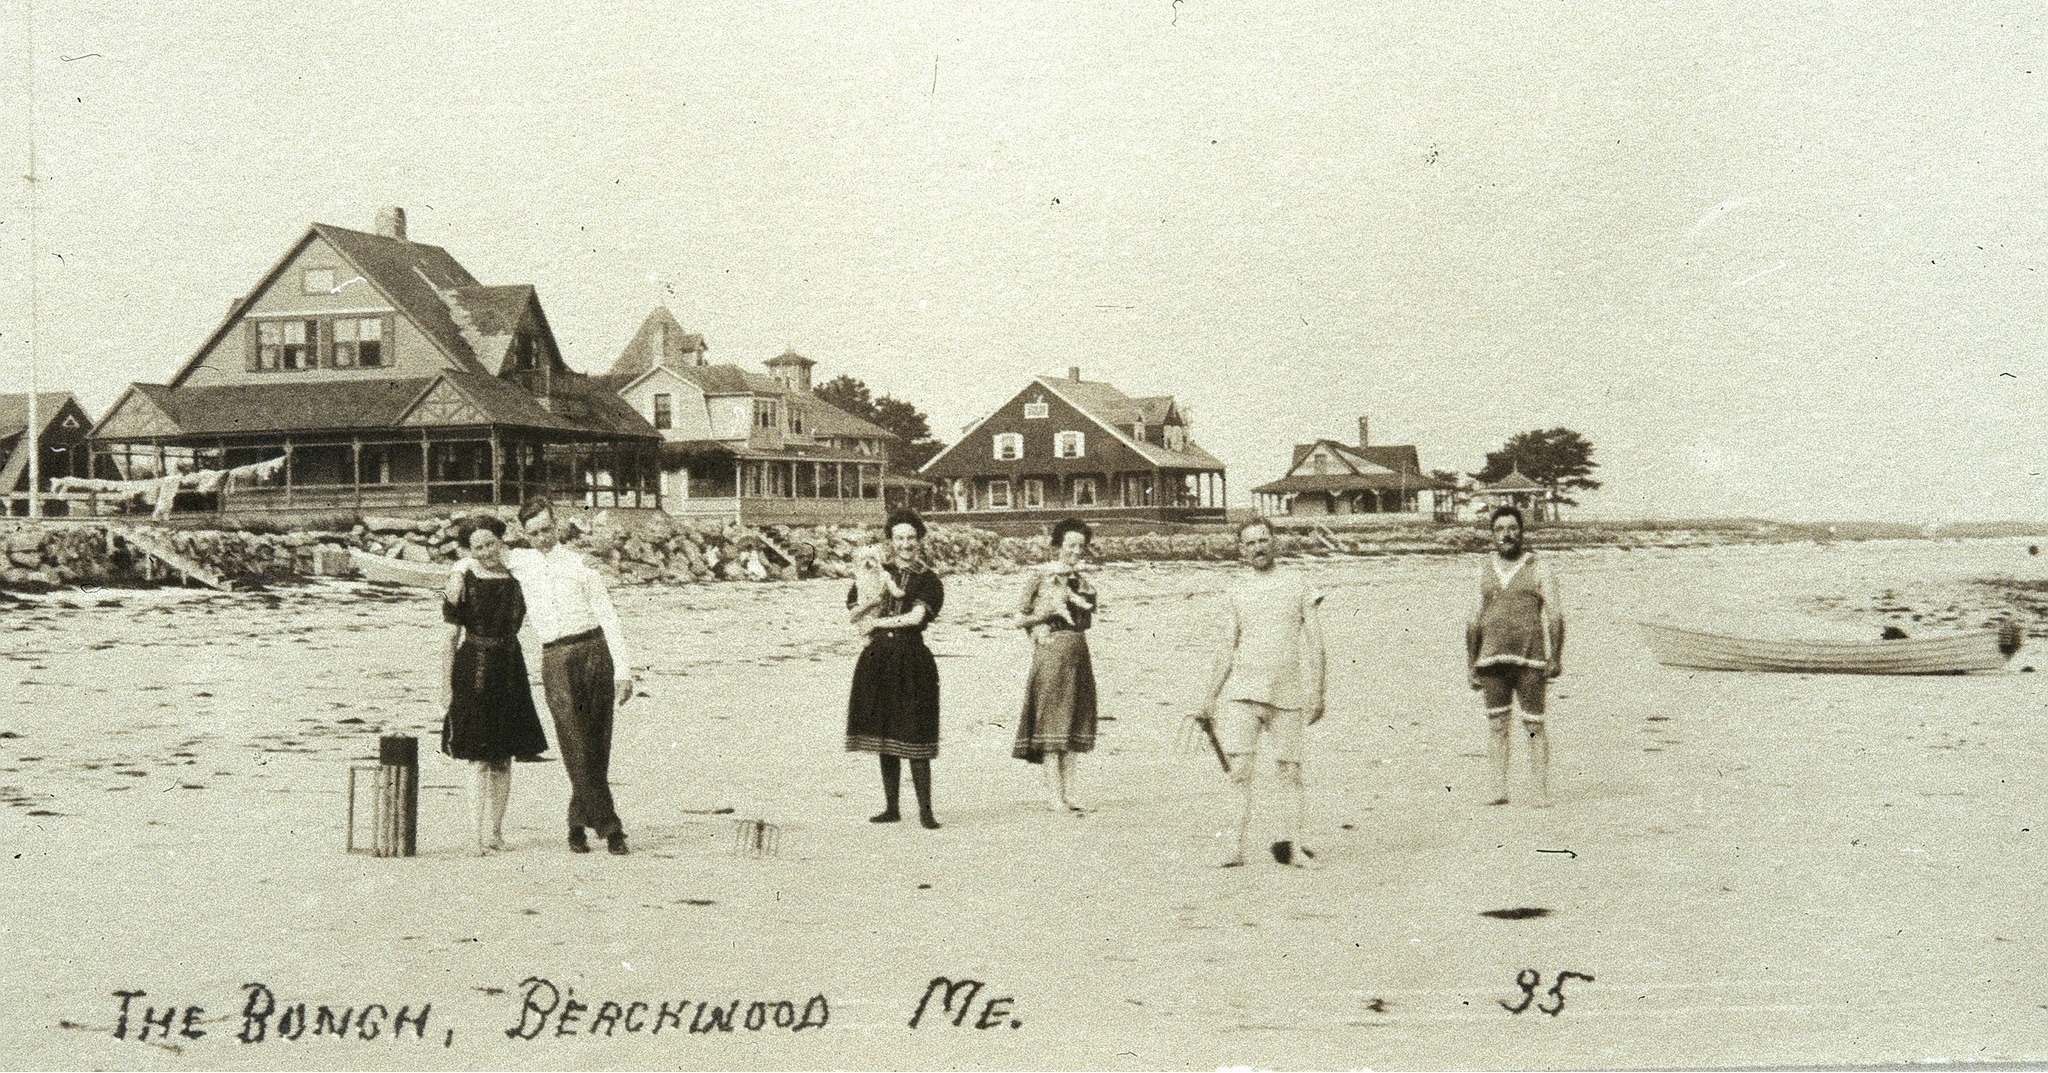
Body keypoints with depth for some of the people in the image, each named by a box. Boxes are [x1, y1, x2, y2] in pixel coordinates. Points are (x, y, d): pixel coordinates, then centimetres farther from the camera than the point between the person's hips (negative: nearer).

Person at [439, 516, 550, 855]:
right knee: (480, 760, -5)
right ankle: (481, 835, -2)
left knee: (503, 760, 7)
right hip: (473, 674, -4)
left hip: (509, 672, 4)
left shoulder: (515, 581, 6)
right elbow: (451, 638, -5)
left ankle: (495, 831, 16)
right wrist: (446, 685, -8)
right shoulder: (465, 583, -5)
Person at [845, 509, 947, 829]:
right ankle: (890, 807, 15)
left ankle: (925, 810, -3)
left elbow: (916, 617, -12)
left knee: (914, 736, -6)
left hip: (912, 661, -4)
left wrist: (878, 621, -5)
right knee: (884, 735, 7)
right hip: (878, 658, 4)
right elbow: (854, 606, 16)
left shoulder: (929, 581, 0)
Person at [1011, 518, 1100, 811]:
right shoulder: (1041, 578, -2)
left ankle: (1065, 790, 8)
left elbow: (1088, 621, 12)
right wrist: (1048, 613, -15)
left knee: (1073, 722, 5)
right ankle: (1054, 791, -8)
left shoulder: (1083, 582, 14)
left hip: (1078, 652, 6)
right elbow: (1019, 619, -1)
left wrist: (1071, 602, -3)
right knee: (1051, 721, -8)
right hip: (1051, 652, -6)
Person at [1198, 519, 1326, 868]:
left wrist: (1317, 693, -3)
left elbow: (1314, 643, 5)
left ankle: (1291, 845, 8)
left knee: (1290, 773, 0)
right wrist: (1211, 697, 14)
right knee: (1239, 771, -8)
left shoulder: (1297, 584, 6)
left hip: (1288, 695, -1)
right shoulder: (1237, 591, 11)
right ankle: (1237, 848, -6)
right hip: (1241, 692, 1)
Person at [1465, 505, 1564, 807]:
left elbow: (1555, 615, -1)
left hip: (1530, 658, -3)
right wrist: (1470, 663, 14)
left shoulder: (1539, 569, 5)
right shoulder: (1485, 570, 15)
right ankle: (1499, 789, 1)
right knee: (1496, 722, 0)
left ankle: (1542, 791, -1)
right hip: (1493, 658, 3)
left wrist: (1556, 658, -11)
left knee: (1534, 725, -3)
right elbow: (1476, 620, 18)